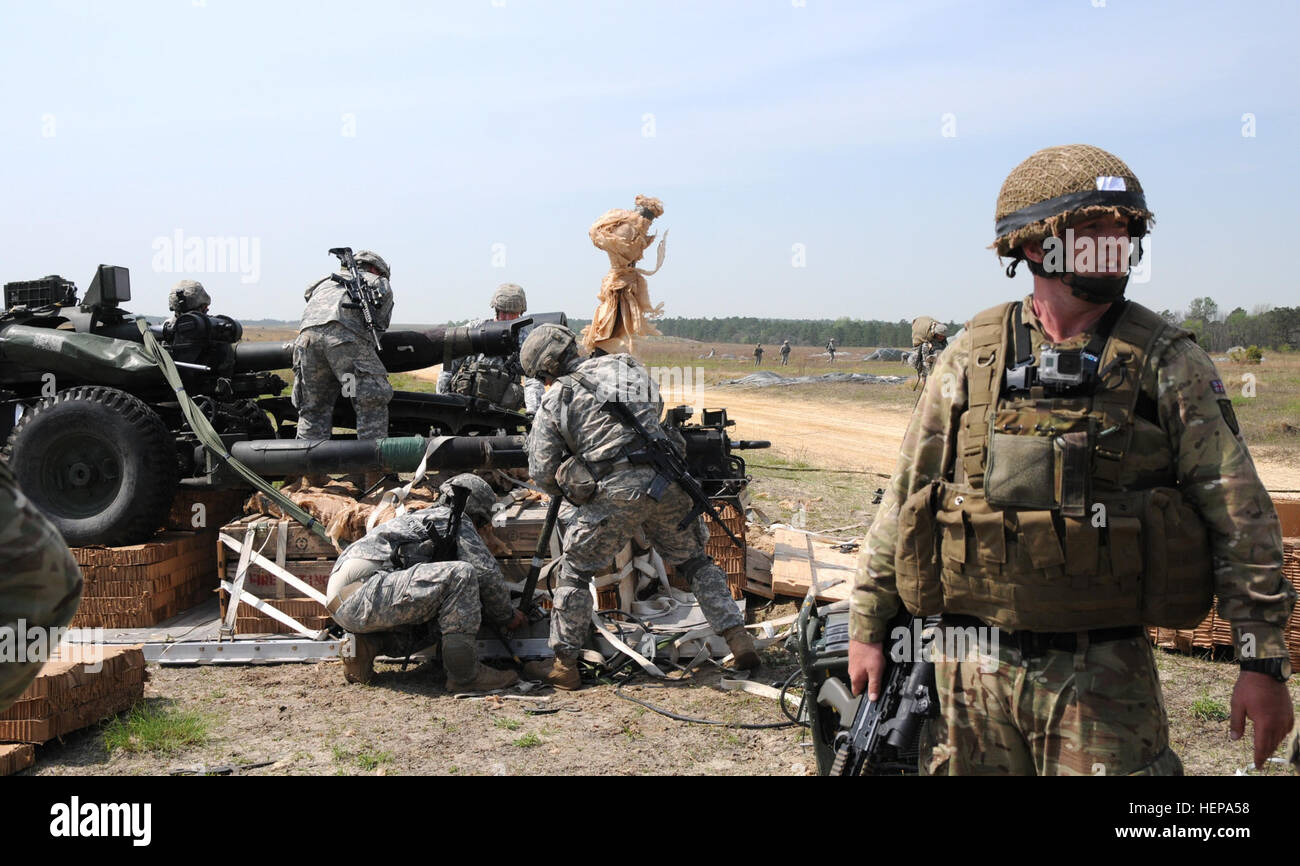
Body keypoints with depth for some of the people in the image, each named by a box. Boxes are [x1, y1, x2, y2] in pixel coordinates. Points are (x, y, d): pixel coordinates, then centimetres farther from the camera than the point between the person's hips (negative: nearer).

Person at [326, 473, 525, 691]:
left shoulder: (419, 517, 33)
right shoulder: (454, 519, 6)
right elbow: (487, 573, -2)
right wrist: (508, 616, 14)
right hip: (363, 594, -10)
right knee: (461, 575, -18)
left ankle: (365, 644, 7)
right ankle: (464, 675, -17)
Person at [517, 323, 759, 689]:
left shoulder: (554, 401, 4)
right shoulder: (627, 366, 15)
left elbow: (541, 472, 7)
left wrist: (569, 491, 26)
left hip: (617, 491, -4)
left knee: (575, 570, 13)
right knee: (694, 561, 20)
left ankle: (563, 664, 16)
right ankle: (738, 638, 14)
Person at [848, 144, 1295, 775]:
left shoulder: (1168, 365, -2)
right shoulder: (969, 359, 2)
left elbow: (1241, 517, -2)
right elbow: (904, 497, 8)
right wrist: (868, 627, 9)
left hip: (1103, 680, -1)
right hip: (975, 671, 2)